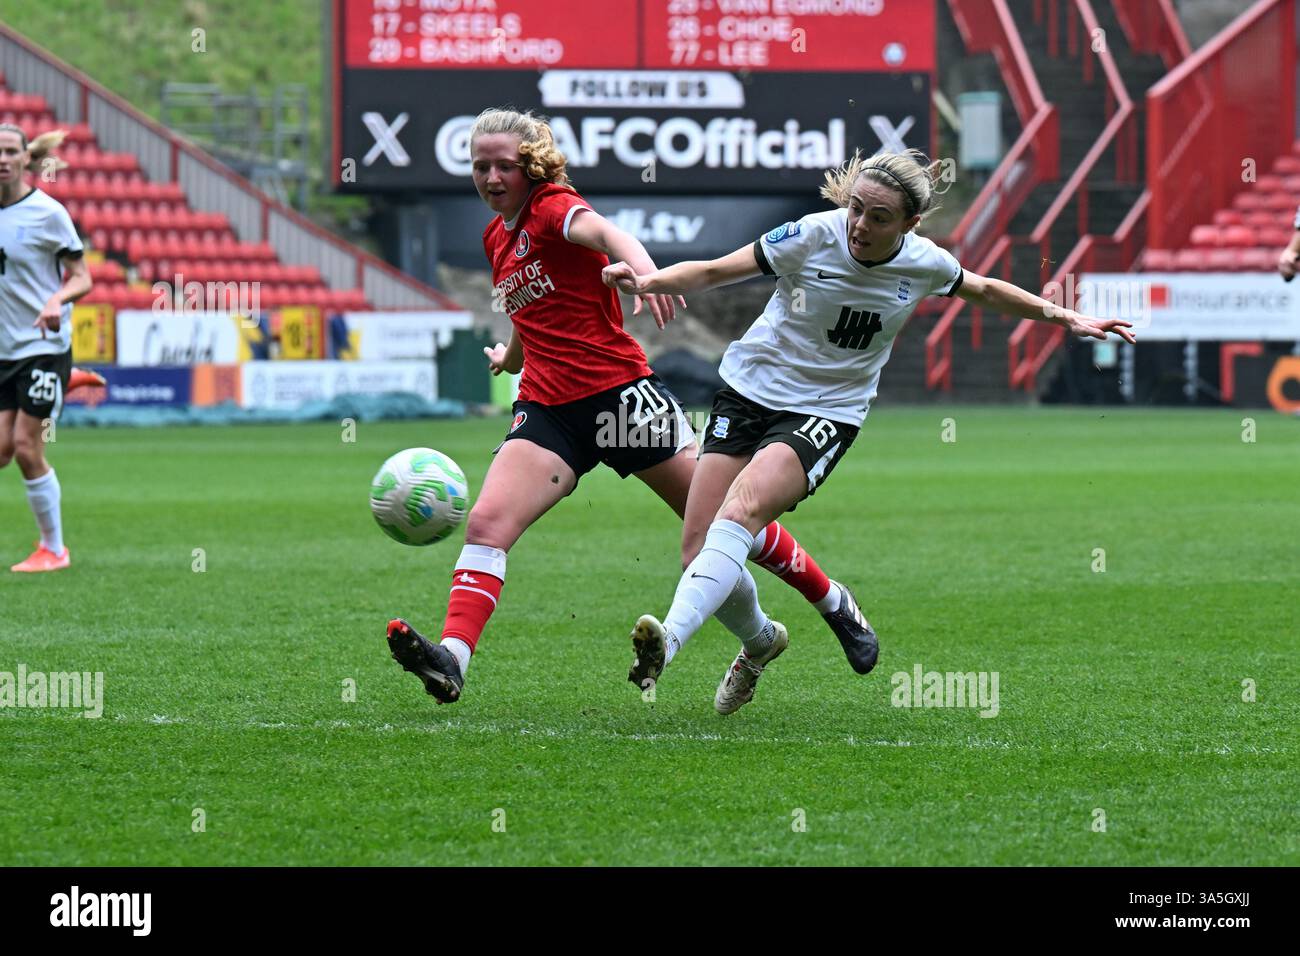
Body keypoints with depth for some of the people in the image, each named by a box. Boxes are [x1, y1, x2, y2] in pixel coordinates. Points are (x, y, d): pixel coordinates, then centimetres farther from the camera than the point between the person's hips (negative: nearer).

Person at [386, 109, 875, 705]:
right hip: (548, 409, 6)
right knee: (486, 524, -19)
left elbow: (600, 231, -32)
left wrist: (641, 266, -55)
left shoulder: (552, 207, -8)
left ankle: (835, 606, 23)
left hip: (618, 391, -6)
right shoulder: (497, 236, 15)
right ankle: (450, 659, -32)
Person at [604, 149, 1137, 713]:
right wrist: (648, 282, -26)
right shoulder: (814, 237, -14)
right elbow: (714, 272, -8)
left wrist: (1066, 318, 17)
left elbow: (985, 292, 16)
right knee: (698, 549, -8)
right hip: (751, 387, 1)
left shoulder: (924, 264, -6)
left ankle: (668, 640, -45)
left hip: (826, 412, -1)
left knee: (742, 509, -30)